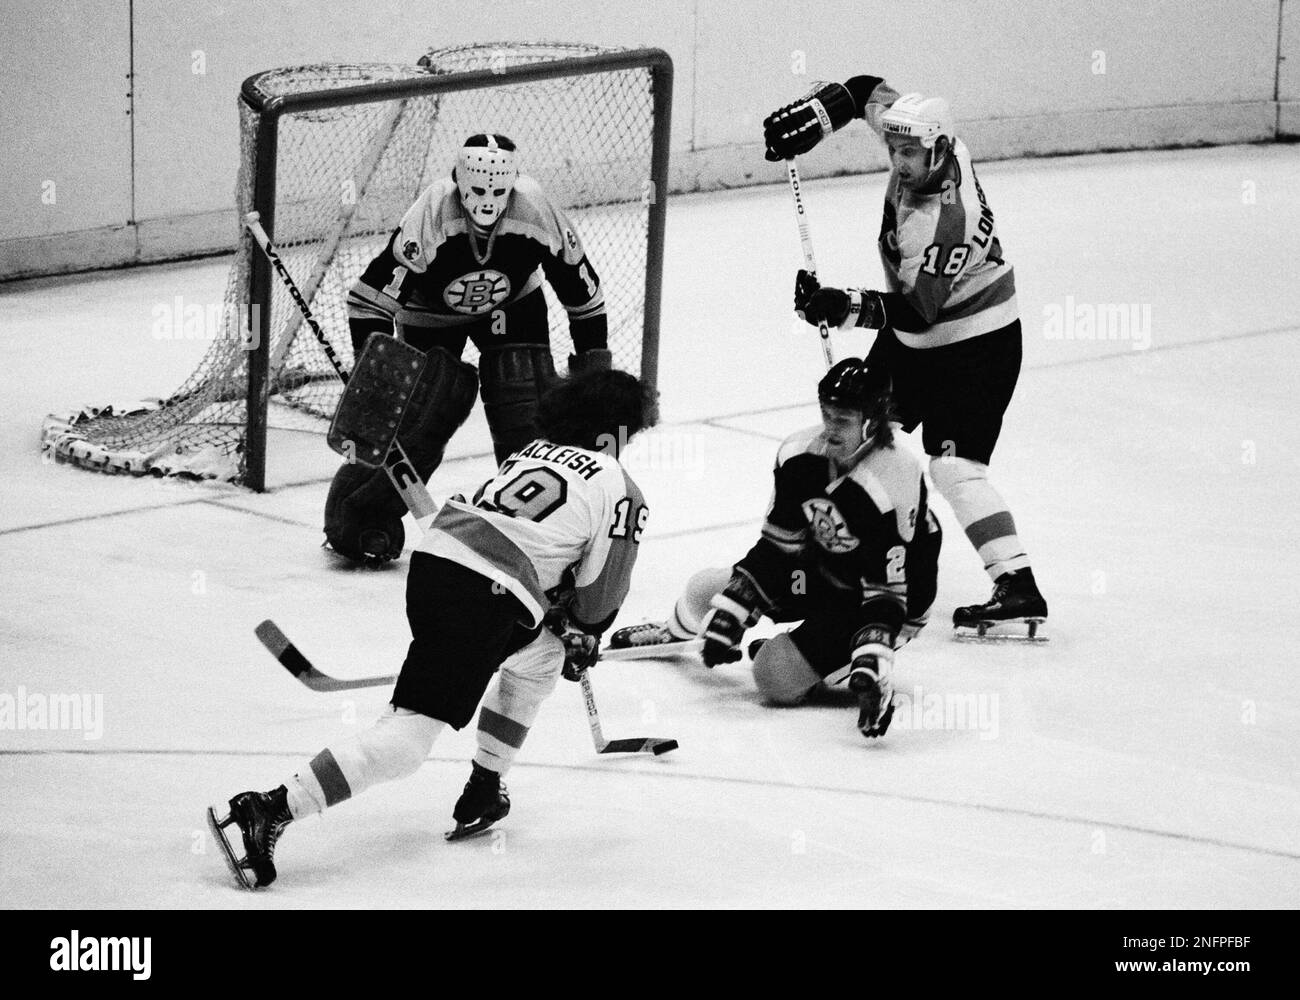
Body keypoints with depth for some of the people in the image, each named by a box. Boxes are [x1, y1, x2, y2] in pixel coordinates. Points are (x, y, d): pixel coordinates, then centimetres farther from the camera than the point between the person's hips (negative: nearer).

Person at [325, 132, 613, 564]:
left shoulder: (536, 213, -29)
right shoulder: (429, 219, -36)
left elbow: (581, 288, -14)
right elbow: (370, 299, -32)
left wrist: (593, 358, -9)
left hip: (511, 305, 2)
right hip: (431, 312, -2)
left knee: (528, 410, -10)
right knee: (423, 412, -15)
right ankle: (357, 518, -4)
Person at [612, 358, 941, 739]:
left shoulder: (893, 485, -34)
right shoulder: (800, 454, -15)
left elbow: (889, 591, -33)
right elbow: (775, 546, -5)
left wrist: (870, 670, -44)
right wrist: (729, 615, -11)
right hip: (820, 569, 7)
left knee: (777, 677, -22)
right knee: (706, 593, 7)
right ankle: (671, 633, 42)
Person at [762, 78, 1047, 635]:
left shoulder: (943, 222, -34)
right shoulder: (928, 149, -11)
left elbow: (916, 311, -33)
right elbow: (872, 92, 3)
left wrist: (844, 307, -42)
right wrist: (818, 113, -13)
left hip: (975, 344, -10)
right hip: (914, 339, 10)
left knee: (954, 465, -17)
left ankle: (1017, 586, -19)